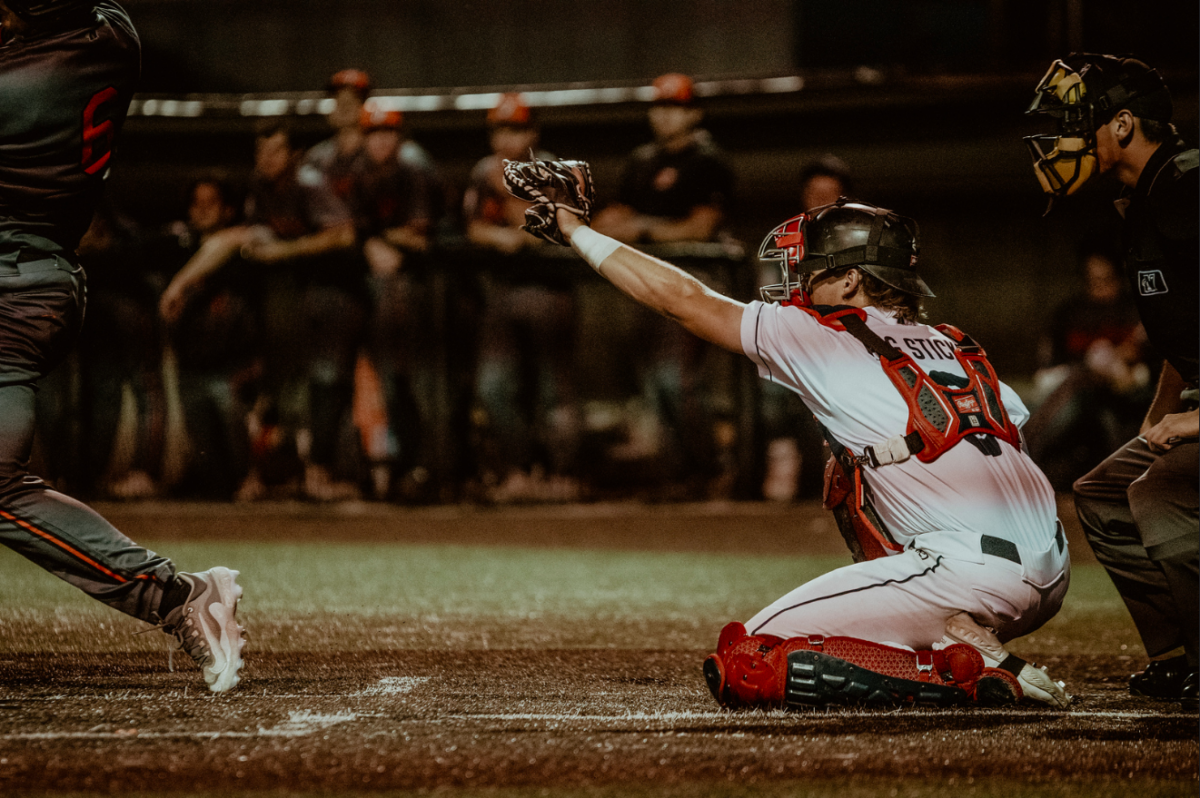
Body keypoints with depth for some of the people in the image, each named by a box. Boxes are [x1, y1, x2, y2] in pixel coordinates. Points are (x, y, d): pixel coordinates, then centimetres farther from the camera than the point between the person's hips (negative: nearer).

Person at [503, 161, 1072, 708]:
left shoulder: (822, 338, 4)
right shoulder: (957, 348, 22)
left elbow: (683, 298, 10)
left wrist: (575, 230, 21)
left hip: (971, 574, -8)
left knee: (744, 667, -4)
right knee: (849, 473, 30)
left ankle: (972, 671, -11)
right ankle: (957, 636, 10)